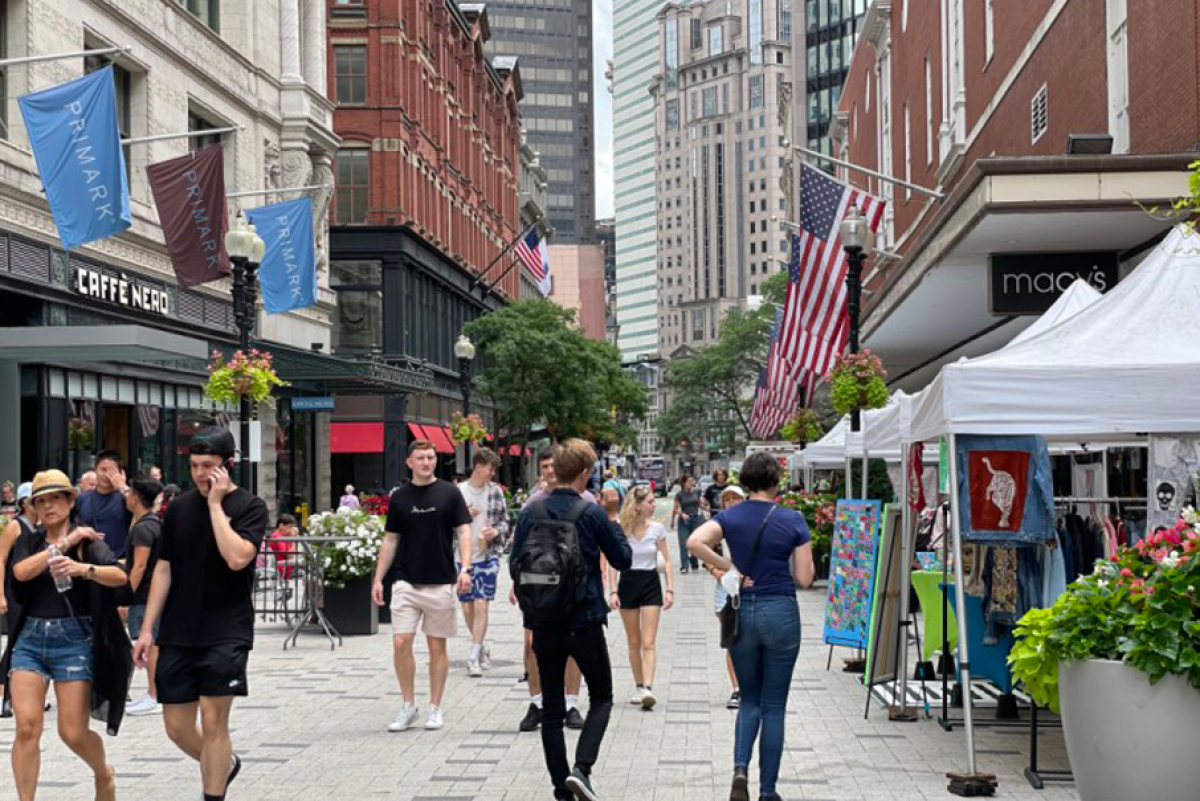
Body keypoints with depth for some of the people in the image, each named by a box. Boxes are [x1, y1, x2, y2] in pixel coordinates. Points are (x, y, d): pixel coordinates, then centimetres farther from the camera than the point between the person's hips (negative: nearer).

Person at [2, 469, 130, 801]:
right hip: (30, 638, 3)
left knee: (73, 732, -2)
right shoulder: (28, 542, 12)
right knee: (27, 726, -10)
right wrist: (63, 544, -11)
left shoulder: (88, 540, 2)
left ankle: (104, 773, 29)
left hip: (74, 639, -3)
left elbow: (119, 576, -16)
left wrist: (83, 568, -34)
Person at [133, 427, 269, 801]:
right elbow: (163, 570, 11)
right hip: (178, 634, 4)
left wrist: (216, 503, -16)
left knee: (213, 719, -8)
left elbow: (236, 557, -21)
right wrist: (147, 629, 7)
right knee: (177, 726, 7)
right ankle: (225, 764, 34)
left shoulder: (250, 506, -4)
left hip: (226, 633, -4)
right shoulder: (180, 507, 8)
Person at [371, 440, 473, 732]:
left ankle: (435, 708, 15)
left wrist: (465, 568, -17)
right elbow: (390, 540, 11)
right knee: (400, 642, -6)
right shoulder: (399, 498, 7)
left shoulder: (449, 493, -1)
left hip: (441, 583, -2)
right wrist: (378, 578, 6)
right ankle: (408, 706, 9)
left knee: (437, 646, 5)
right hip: (406, 583, 2)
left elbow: (463, 532, -3)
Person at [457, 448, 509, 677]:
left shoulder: (495, 491, 2)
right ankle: (482, 648, 30)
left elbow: (505, 521, 9)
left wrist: (496, 531, -11)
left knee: (481, 606, -9)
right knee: (467, 608, 9)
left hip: (488, 555, -1)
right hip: (464, 556, 1)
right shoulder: (458, 491, -3)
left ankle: (474, 658, -8)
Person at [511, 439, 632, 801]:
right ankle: (581, 767, -8)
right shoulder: (592, 514, -10)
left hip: (544, 624, 3)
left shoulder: (531, 513, -1)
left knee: (552, 708, 11)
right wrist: (613, 520, 11)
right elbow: (623, 559, -1)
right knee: (601, 698, 12)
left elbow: (516, 566, 4)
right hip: (585, 622, -3)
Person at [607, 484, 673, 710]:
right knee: (634, 643, 9)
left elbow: (667, 561, 3)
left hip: (650, 583, 0)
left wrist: (670, 590, -4)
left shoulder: (657, 529, -3)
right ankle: (638, 687, 20)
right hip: (628, 583, 1)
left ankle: (648, 689, -19)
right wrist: (613, 591, -9)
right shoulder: (621, 530, -5)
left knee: (648, 642, -10)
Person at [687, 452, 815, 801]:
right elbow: (805, 578, -5)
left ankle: (740, 768, -7)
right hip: (780, 613, -2)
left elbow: (695, 542, -18)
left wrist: (729, 567, -8)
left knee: (750, 700, 17)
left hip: (741, 612, 2)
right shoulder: (792, 520, -5)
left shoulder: (730, 517, 0)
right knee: (774, 705, 8)